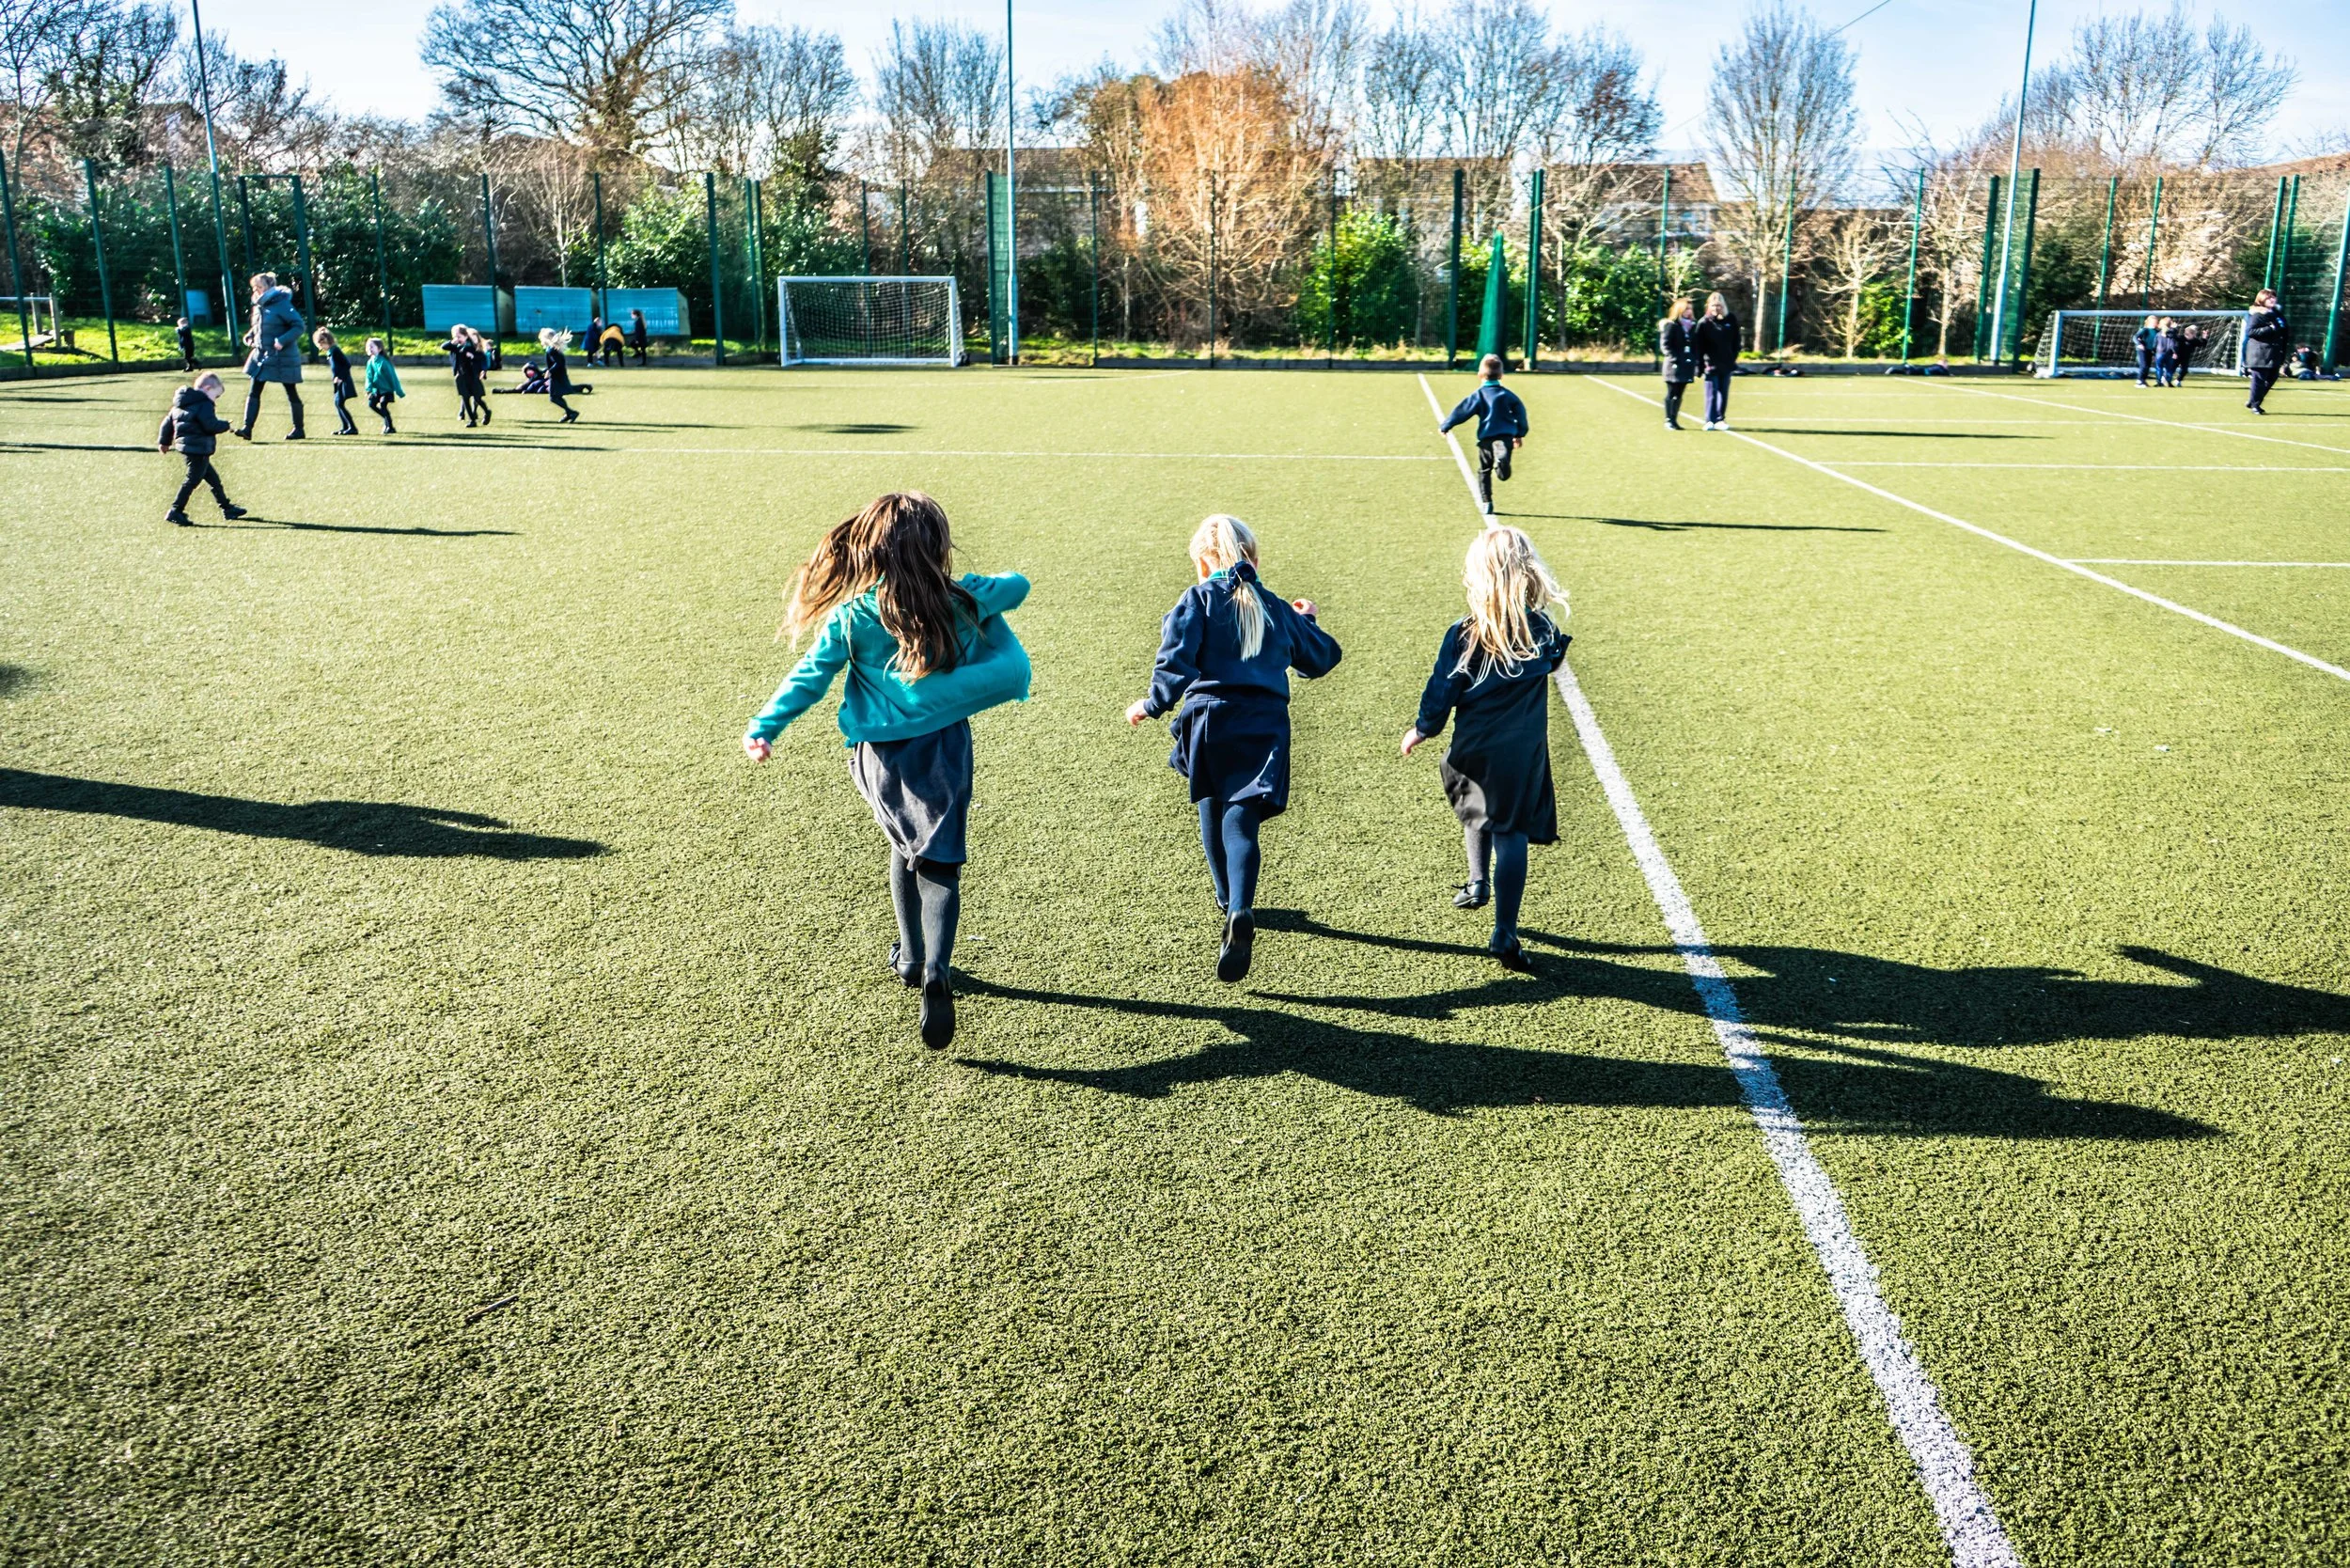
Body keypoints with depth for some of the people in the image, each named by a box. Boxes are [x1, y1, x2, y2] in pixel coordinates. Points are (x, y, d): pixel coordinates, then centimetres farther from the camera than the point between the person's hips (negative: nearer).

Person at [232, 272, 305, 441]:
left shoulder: (282, 304, -14)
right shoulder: (259, 306, 8)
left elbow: (298, 326, -17)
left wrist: (283, 341, -26)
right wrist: (249, 336, 4)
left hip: (282, 357, -7)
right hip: (262, 355, 7)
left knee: (291, 392, 6)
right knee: (253, 392, -1)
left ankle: (298, 429, 18)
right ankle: (247, 428, -3)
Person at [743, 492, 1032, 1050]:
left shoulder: (851, 614, -9)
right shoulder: (961, 602, -6)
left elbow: (811, 676, -7)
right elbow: (1017, 586, 13)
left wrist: (764, 727, 0)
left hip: (880, 753, 2)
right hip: (941, 748, -1)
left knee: (905, 847, 24)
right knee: (939, 862, -1)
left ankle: (911, 956, 35)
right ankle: (936, 969, -23)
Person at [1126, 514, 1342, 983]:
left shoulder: (1198, 599, 3)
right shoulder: (1276, 609, 15)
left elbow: (1176, 660, -12)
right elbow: (1321, 658, 27)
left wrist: (1153, 705, 1)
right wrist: (1306, 619, 44)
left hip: (1209, 719, -1)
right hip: (1263, 728, 1)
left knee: (1213, 808, 23)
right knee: (1241, 822, -5)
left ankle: (1228, 899, 39)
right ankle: (1240, 912, -30)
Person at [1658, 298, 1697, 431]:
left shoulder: (1693, 326, 13)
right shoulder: (1671, 326, -4)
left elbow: (1696, 345, 17)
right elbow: (1665, 345, -8)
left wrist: (1695, 360, 4)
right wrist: (1674, 358, -17)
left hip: (1687, 365, 5)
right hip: (1674, 366, -5)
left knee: (1678, 395, 9)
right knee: (1671, 394, -1)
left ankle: (1674, 420, 13)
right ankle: (1668, 420, 3)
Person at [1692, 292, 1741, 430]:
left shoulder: (1731, 320, 4)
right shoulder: (1704, 323, -5)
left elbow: (1736, 342, 9)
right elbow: (1698, 346, -6)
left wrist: (1733, 359, 1)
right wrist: (1701, 366, -11)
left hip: (1726, 365, 3)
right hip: (1710, 365, -3)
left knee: (1723, 393, 7)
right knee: (1711, 393, -2)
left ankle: (1720, 419, 15)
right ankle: (1710, 421, 2)